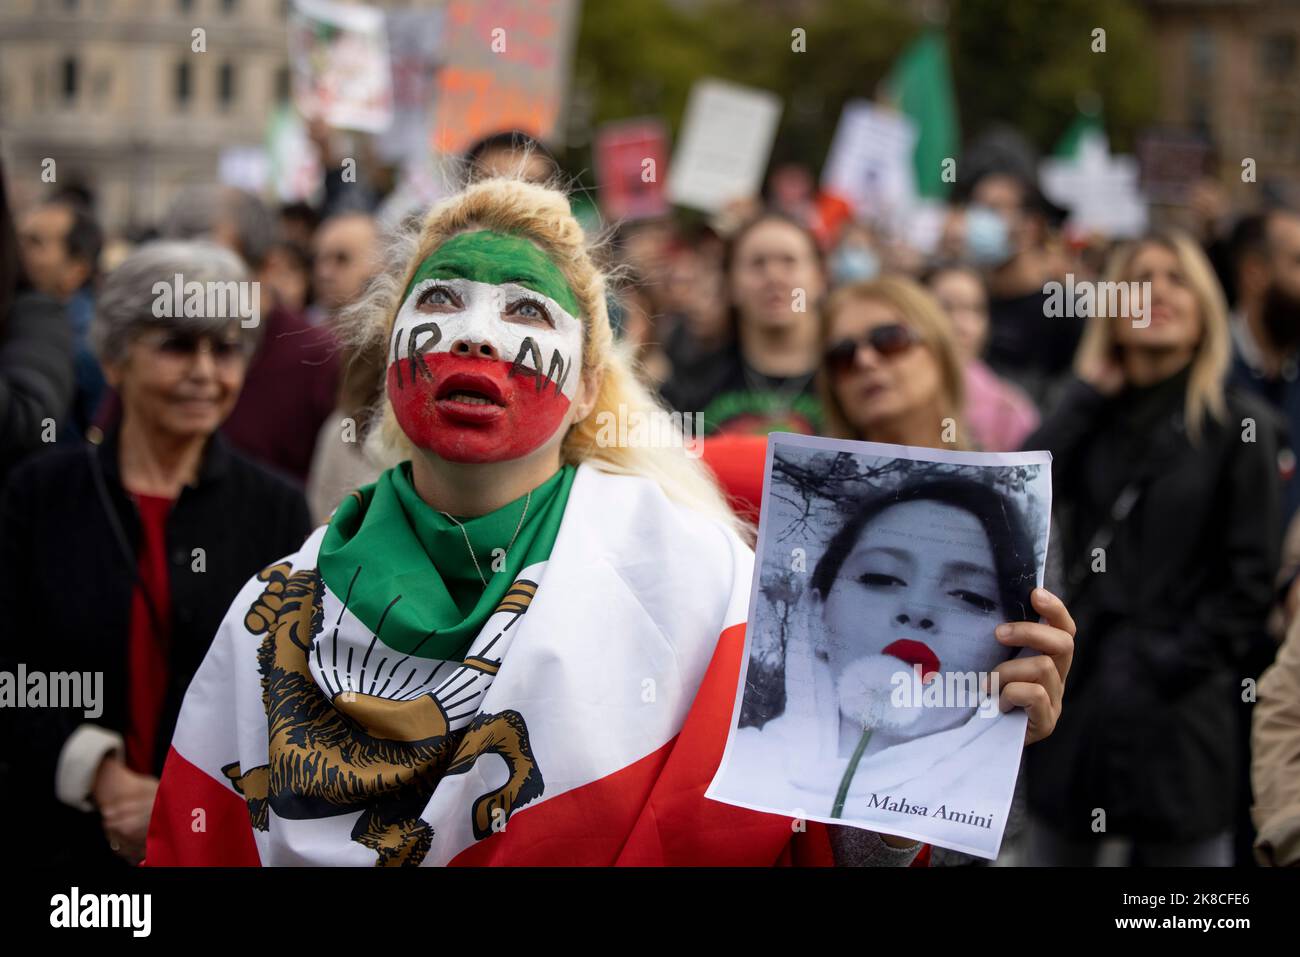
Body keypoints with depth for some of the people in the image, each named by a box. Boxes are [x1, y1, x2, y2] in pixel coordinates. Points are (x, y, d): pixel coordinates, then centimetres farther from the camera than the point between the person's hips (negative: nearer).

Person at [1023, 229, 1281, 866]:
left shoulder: (1237, 426, 1)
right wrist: (1087, 395, -2)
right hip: (1077, 691, 4)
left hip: (1178, 702, -4)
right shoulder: (1087, 419, 12)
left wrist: (1181, 662, -12)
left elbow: (1251, 577, -3)